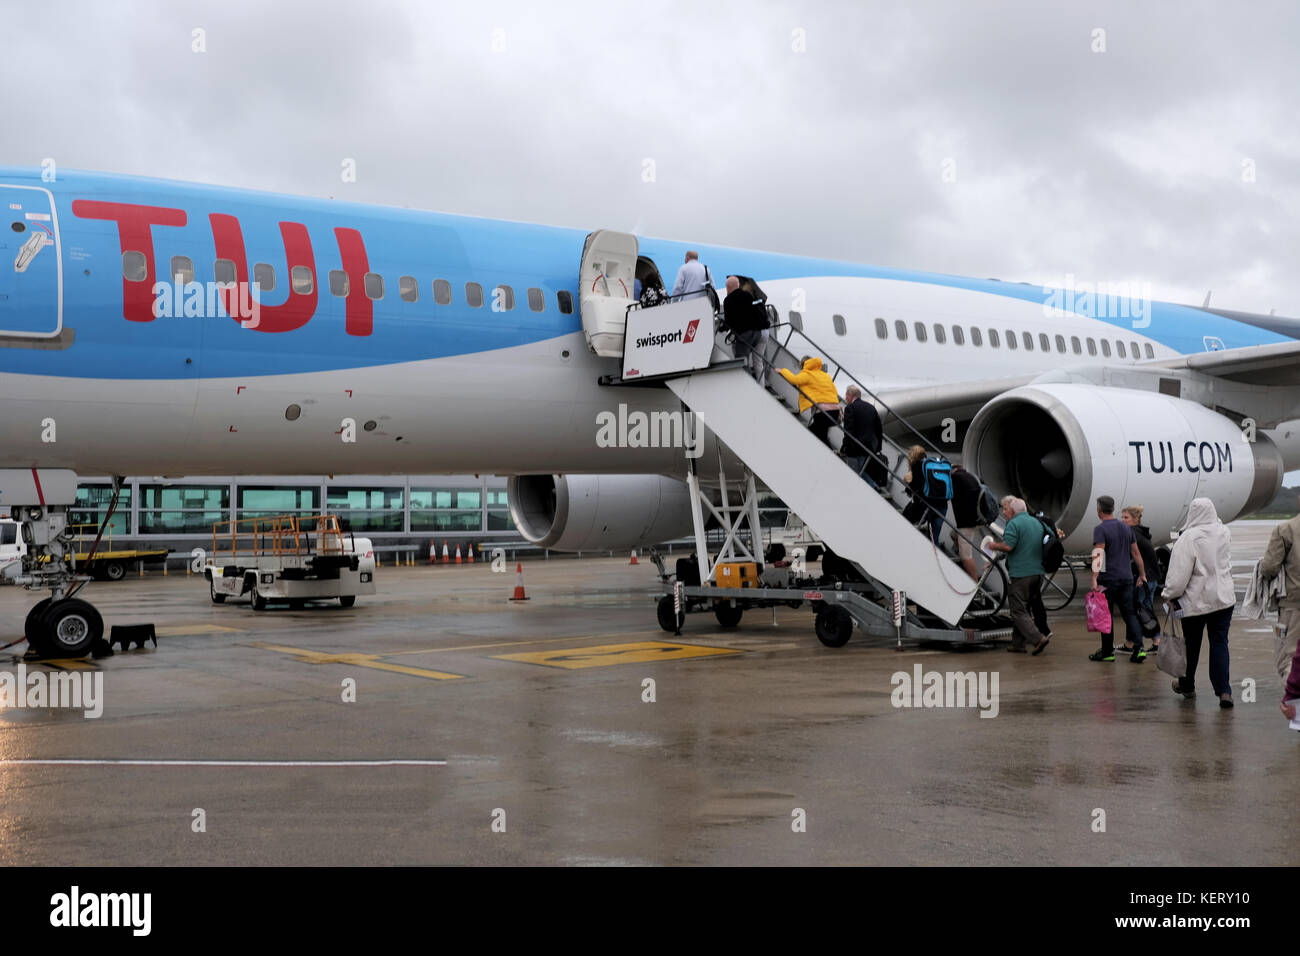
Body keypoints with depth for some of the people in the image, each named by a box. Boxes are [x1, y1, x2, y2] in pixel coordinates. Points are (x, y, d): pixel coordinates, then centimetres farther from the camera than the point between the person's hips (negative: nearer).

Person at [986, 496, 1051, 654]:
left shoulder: (1014, 524, -12)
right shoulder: (1037, 522, 15)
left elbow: (1007, 546, -22)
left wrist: (994, 545, -3)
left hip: (1021, 574, -8)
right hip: (1038, 572, 8)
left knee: (1019, 611, -2)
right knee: (1024, 608, 15)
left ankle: (1038, 638, -15)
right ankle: (1018, 644, 17)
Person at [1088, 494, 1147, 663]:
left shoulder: (1100, 529, -10)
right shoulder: (1126, 528, 12)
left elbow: (1098, 555, -21)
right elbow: (1136, 553, 15)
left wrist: (1094, 579, -26)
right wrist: (1142, 574, 23)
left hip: (1108, 578, -6)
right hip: (1126, 578, 6)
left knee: (1106, 616, 3)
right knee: (1130, 613, 9)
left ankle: (1107, 652, 9)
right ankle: (1138, 648, -2)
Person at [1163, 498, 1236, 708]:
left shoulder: (1188, 538, -17)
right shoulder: (1224, 533, -1)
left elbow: (1179, 573, -14)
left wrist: (1170, 595, -3)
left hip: (1196, 600, -4)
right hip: (1224, 598, 4)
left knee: (1191, 645, 12)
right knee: (1220, 643, 4)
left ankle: (1187, 686, 29)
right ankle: (1224, 691, -5)